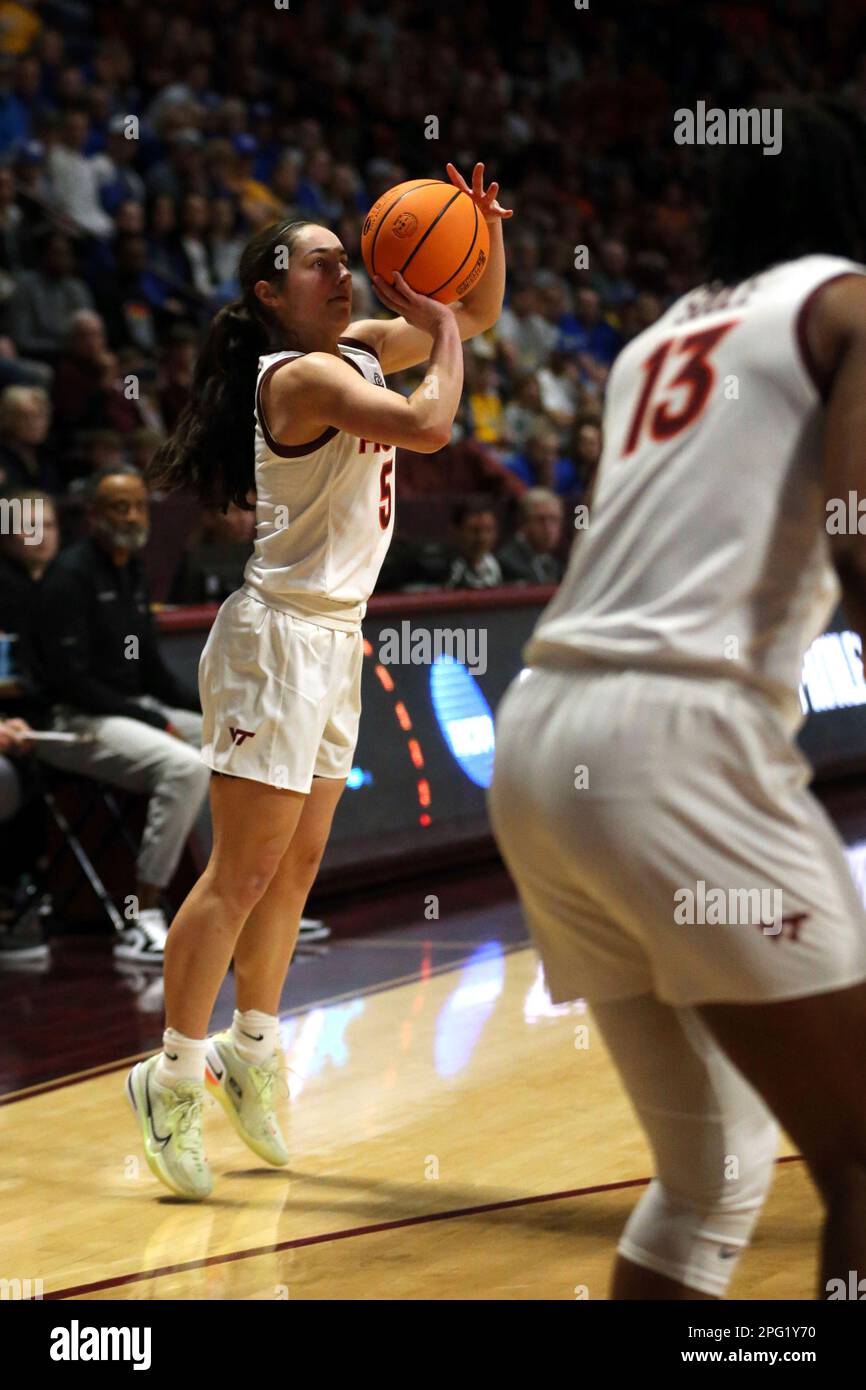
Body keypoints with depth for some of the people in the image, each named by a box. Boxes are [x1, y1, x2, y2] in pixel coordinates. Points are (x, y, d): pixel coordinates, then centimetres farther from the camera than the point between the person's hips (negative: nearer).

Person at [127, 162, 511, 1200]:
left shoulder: (362, 350, 11)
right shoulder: (303, 377, -16)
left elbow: (479, 315, 21)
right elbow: (429, 422, -30)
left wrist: (486, 233, 4)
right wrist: (440, 330, -14)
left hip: (334, 642, 9)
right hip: (281, 638, -9)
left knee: (295, 868, 14)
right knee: (242, 875, -8)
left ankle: (249, 1055, 25)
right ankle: (174, 1076, -2)